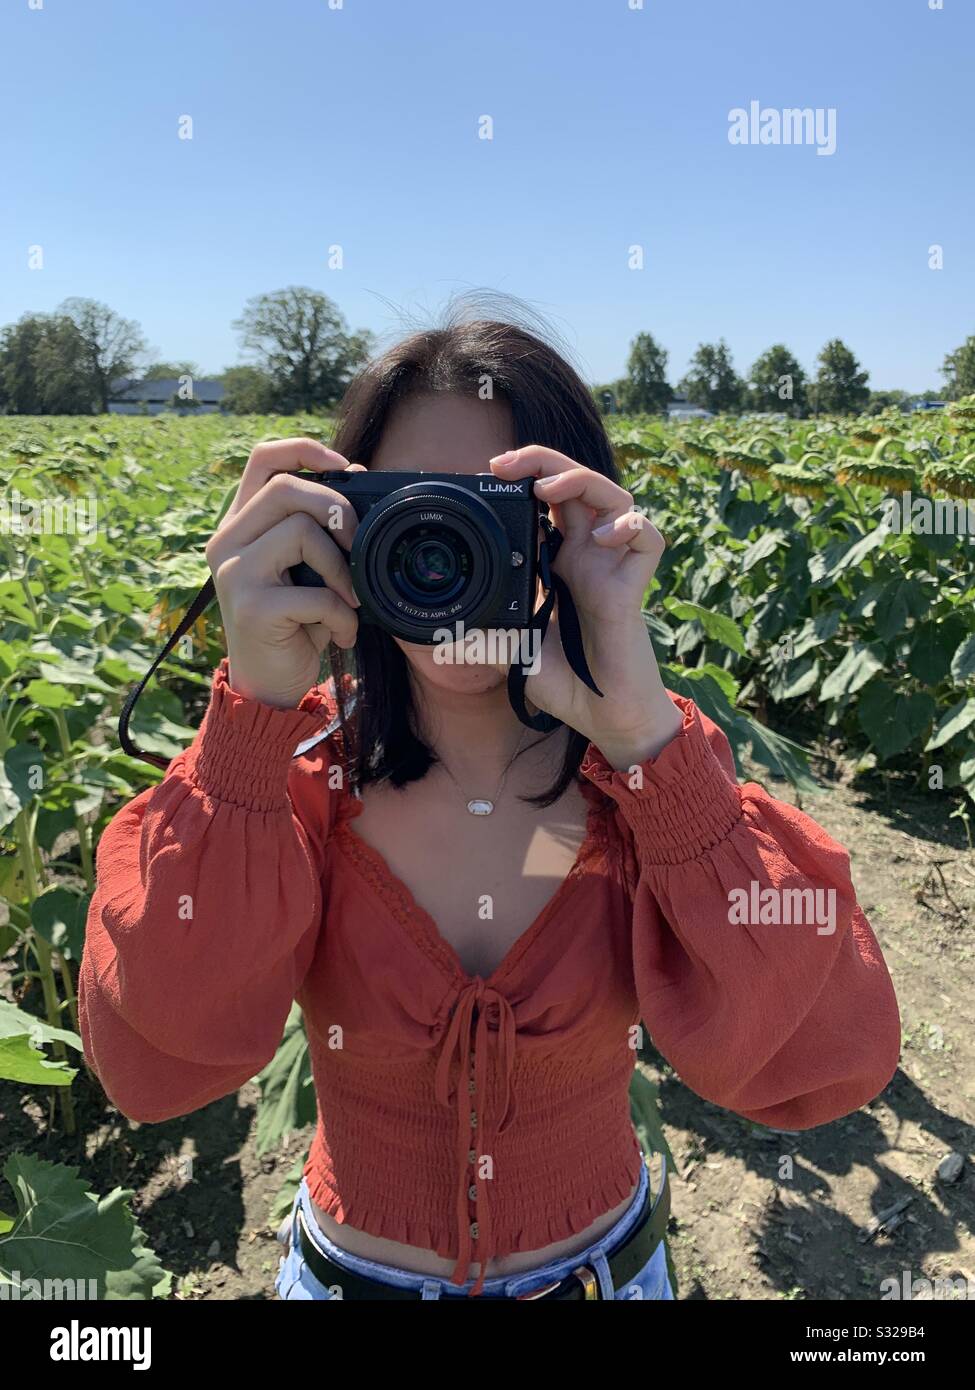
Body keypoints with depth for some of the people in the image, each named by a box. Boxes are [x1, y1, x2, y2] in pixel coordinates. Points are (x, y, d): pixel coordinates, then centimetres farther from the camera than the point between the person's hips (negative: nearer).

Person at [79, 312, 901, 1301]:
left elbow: (829, 1068, -28)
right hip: (349, 1270, 0)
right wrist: (256, 705, -35)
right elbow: (154, 1069, -27)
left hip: (607, 1266, 1)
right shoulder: (295, 758, -16)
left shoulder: (658, 758, -16)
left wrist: (641, 727, -38)